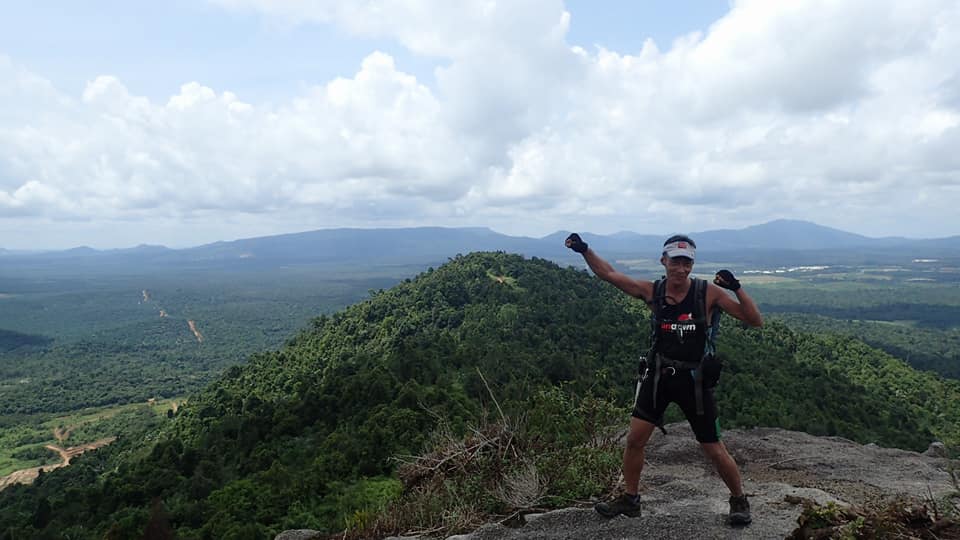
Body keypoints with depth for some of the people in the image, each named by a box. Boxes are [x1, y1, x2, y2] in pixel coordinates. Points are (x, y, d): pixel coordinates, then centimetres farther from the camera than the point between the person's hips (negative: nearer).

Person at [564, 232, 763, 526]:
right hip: (658, 375, 3)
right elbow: (609, 274, 2)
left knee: (714, 450, 6)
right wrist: (585, 250, -8)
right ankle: (630, 500, 22)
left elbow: (755, 321, -13)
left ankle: (739, 501, 33)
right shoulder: (652, 291, -5)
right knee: (634, 439, 2)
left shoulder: (708, 292, -11)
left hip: (693, 379, -2)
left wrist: (736, 288, -26)